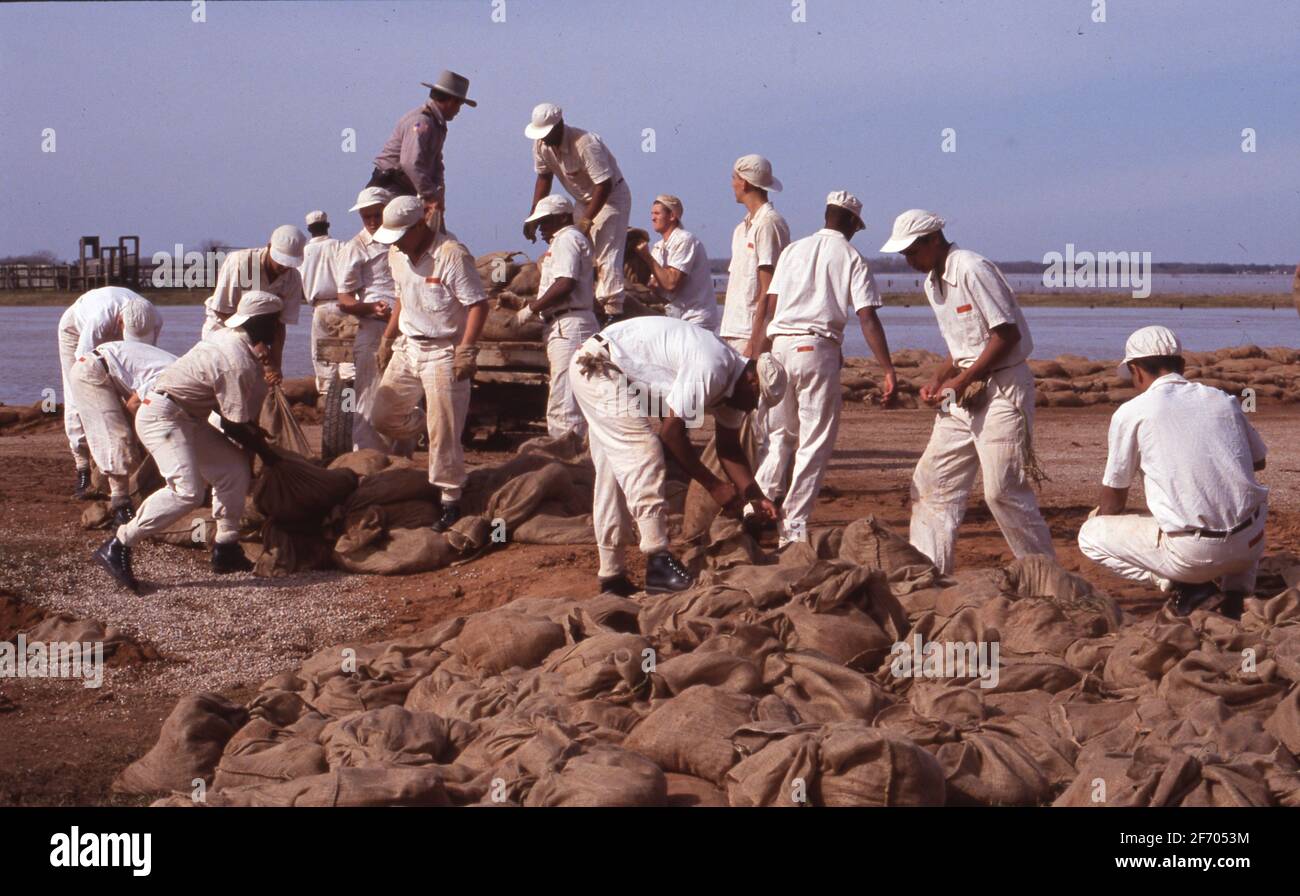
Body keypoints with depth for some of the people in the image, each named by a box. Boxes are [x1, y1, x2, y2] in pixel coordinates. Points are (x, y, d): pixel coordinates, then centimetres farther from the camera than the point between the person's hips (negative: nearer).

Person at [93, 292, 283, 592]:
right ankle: (117, 547, -21)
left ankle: (226, 550, 17)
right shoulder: (239, 363, -22)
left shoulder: (230, 339, 8)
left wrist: (252, 432, 12)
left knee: (234, 468, 12)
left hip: (187, 418, 11)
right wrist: (265, 451, 0)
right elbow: (235, 426, -14)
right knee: (187, 490, -24)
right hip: (162, 417, -11)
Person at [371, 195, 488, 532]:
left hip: (444, 352, -8)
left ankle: (450, 500, 5)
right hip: (408, 348, 8)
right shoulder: (397, 255, 6)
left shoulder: (452, 255, -20)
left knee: (444, 432, -6)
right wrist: (387, 339, 19)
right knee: (384, 417, 8)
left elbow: (478, 304, -20)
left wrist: (467, 350, -25)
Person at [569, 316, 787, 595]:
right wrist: (714, 485, -19)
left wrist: (756, 496, 1)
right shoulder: (710, 370, -28)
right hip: (598, 366, -10)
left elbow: (729, 448, 10)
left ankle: (612, 577, 15)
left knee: (614, 470, 11)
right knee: (642, 454, -17)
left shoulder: (731, 381, 3)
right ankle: (658, 562, -18)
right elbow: (671, 431, -25)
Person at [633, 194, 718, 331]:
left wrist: (647, 257, -16)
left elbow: (671, 283, -20)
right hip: (676, 318, 8)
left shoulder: (684, 240, -12)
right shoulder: (659, 247, 14)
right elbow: (655, 287, 10)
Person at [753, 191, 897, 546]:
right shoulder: (852, 258, 2)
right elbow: (867, 318, -8)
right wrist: (888, 371, -10)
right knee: (814, 443, 3)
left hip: (780, 344, 4)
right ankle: (793, 526, 0)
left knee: (782, 434, 20)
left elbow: (771, 304, 10)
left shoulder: (794, 250, 13)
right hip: (819, 348, -4)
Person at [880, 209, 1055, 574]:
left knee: (1003, 490, -12)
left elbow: (1007, 335, -18)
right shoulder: (933, 283, 14)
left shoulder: (973, 270, -15)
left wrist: (963, 380, -18)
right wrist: (937, 381, 6)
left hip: (1003, 389, -9)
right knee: (932, 481, 6)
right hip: (964, 394, 9)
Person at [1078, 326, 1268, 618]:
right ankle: (1236, 591, 15)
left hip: (1191, 554, -4)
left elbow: (1112, 503, 8)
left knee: (1090, 536, 15)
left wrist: (1098, 517, 30)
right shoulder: (1224, 400, 11)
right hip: (1250, 547, 4)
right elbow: (1258, 460, 30)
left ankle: (1182, 585, -1)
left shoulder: (1131, 413, -1)